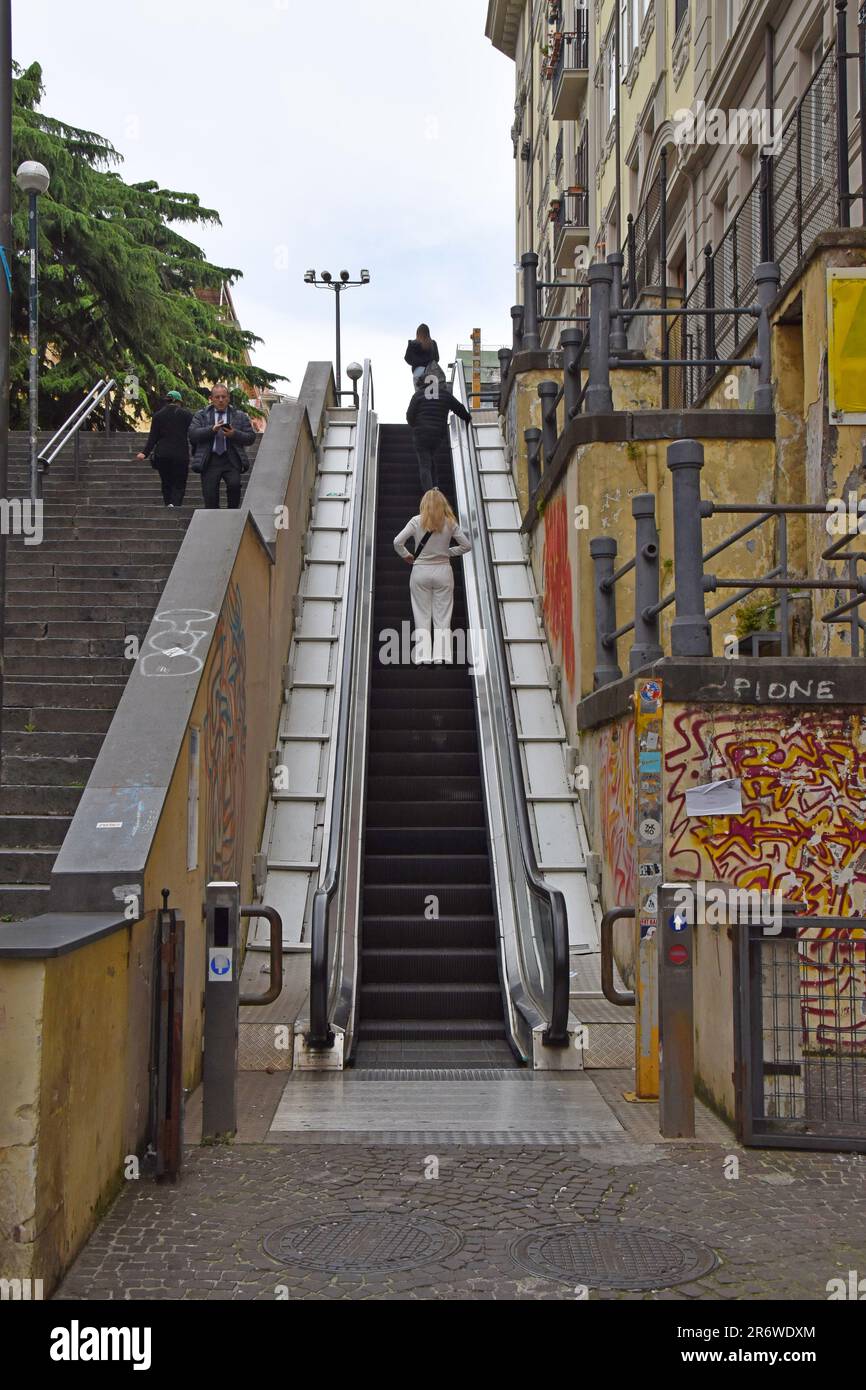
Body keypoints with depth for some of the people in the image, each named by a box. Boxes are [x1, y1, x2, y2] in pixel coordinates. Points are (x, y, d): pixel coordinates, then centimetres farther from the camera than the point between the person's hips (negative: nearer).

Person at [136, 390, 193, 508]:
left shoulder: (158, 415, 7)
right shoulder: (187, 415, 2)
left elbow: (153, 437, 1)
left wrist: (145, 453, 2)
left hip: (162, 454, 2)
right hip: (180, 455, -2)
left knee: (166, 484, 14)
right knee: (179, 485, -1)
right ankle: (175, 504, -27)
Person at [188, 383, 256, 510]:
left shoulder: (240, 416, 13)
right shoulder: (201, 416, 12)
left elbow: (250, 437, 6)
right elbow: (192, 434, -2)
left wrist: (234, 434, -12)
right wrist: (212, 430, -17)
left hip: (231, 460, -1)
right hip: (210, 461, 1)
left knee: (234, 484, -24)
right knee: (210, 496, -3)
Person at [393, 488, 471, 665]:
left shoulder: (417, 521, -6)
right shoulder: (450, 523, -2)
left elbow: (397, 542, -10)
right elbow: (467, 545, 2)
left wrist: (406, 555, 7)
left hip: (420, 571, -1)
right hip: (443, 572, 1)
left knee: (422, 617, 5)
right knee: (443, 618, 4)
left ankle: (423, 658, -1)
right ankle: (441, 658, -3)